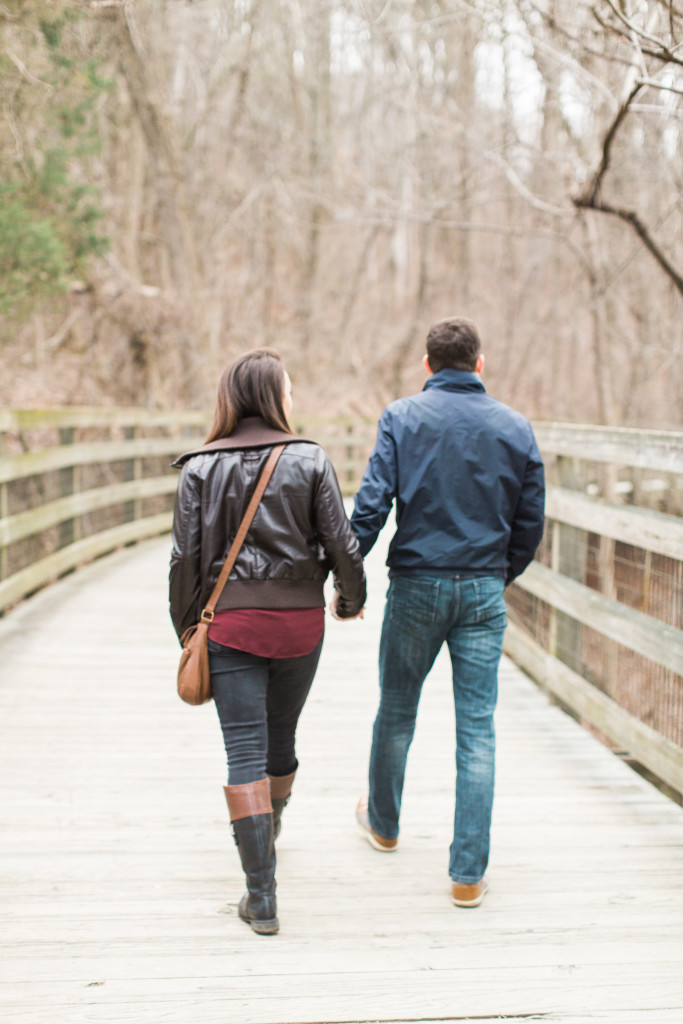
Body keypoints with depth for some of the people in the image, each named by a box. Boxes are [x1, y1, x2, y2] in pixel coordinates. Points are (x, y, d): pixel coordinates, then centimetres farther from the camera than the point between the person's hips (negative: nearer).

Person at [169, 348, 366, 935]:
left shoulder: (200, 468, -1)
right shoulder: (309, 460, -2)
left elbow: (185, 556, -1)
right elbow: (342, 543, -3)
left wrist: (188, 629, 10)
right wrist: (351, 598, 16)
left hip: (231, 622, -1)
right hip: (300, 620, 1)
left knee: (245, 754, -1)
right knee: (281, 738, 21)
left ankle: (262, 897, -2)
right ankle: (269, 832, 47)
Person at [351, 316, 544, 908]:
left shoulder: (402, 418, -3)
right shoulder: (515, 428, 4)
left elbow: (371, 505, -11)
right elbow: (531, 525, 6)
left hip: (416, 586, -1)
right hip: (483, 592, 1)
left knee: (396, 713, 18)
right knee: (478, 730, 3)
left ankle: (383, 824, 39)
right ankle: (468, 873, 5)